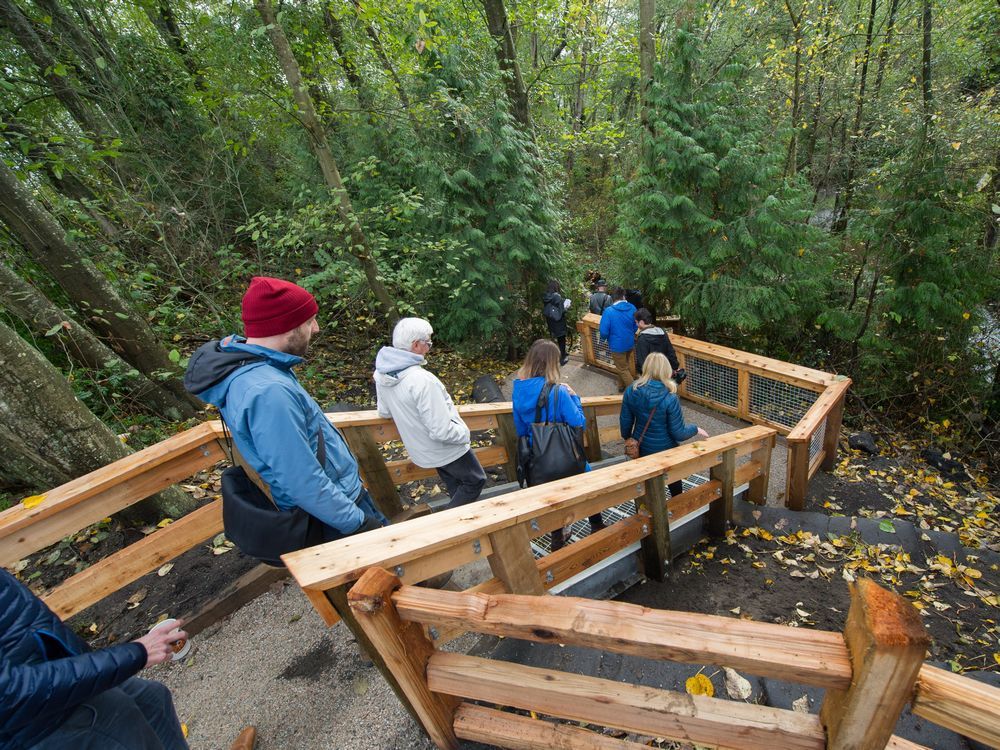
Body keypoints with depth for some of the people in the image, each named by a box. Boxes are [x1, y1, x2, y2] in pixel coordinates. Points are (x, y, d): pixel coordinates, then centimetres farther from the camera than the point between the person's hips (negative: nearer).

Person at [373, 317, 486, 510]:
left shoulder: (381, 374, -10)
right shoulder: (422, 380, -35)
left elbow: (384, 412, 6)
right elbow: (442, 431, -32)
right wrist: (464, 433, -14)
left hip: (421, 450, 8)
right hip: (446, 449, -8)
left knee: (455, 486, 28)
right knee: (475, 481, 17)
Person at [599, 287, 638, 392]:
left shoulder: (609, 311, -23)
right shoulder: (632, 308, -8)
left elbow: (604, 331, -22)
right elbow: (636, 326, 4)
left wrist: (603, 339, 1)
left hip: (617, 345, -5)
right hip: (630, 343, 5)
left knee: (623, 369, 12)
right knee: (624, 366, 26)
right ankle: (622, 385, 43)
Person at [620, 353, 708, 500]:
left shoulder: (631, 391, -16)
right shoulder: (669, 398, -27)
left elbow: (625, 421, -4)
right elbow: (679, 434, -20)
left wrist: (626, 437, 17)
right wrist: (696, 429, 0)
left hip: (641, 448, 2)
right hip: (665, 450, -2)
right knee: (673, 480, 28)